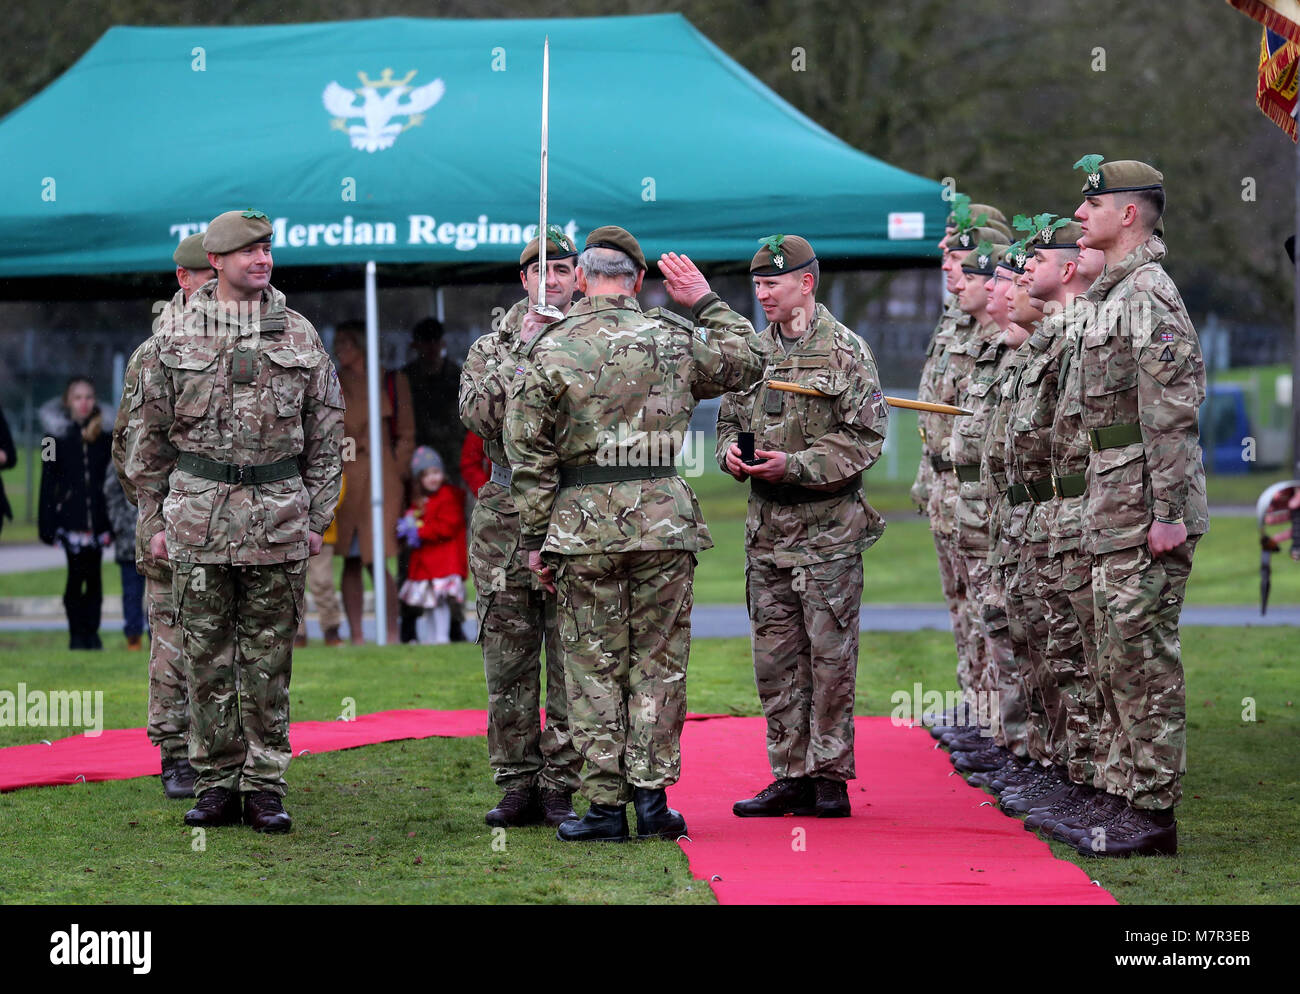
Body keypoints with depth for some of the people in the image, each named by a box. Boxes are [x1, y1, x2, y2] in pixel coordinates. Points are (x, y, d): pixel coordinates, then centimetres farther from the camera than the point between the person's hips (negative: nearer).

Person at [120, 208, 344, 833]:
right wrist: (154, 519, 5)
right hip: (199, 516, 0)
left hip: (278, 517, 0)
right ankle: (215, 785, 10)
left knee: (269, 658, 3)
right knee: (206, 655, 3)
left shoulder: (299, 334, 7)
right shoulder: (174, 334, 4)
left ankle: (265, 787, 8)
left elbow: (326, 431, 11)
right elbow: (146, 433, 8)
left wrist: (317, 516, 5)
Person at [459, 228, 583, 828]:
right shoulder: (491, 349, 11)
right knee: (508, 662, 3)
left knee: (572, 661, -3)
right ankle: (517, 786, 9)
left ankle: (561, 786, 3)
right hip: (506, 519, 2)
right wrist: (520, 352, -13)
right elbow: (478, 417, -6)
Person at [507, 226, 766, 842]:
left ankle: (605, 805, 4)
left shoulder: (549, 351, -3)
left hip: (586, 524, -1)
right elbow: (747, 362, 21)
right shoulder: (675, 341, 3)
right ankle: (652, 796, 6)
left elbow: (530, 459, -4)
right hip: (665, 521, 2)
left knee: (594, 669, 4)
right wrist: (705, 302, 26)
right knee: (658, 663, 8)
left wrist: (535, 539, 3)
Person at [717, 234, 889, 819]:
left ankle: (830, 776, 3)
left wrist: (795, 465, -18)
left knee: (830, 653, -3)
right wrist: (732, 451, -3)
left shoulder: (845, 351, -5)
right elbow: (729, 421, 21)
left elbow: (865, 436, -10)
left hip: (828, 527, -6)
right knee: (775, 657, 6)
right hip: (766, 528, 6)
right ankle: (791, 777, 12)